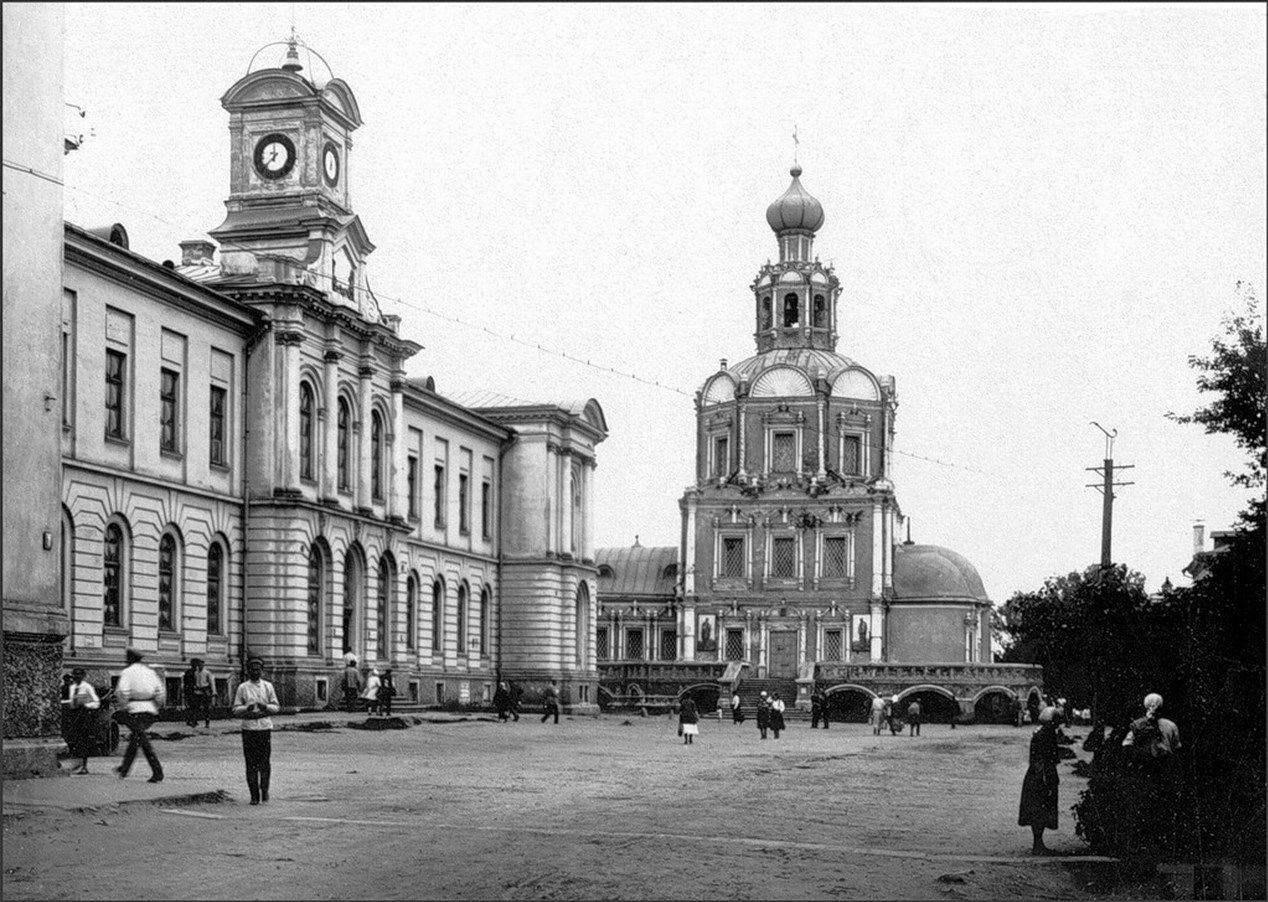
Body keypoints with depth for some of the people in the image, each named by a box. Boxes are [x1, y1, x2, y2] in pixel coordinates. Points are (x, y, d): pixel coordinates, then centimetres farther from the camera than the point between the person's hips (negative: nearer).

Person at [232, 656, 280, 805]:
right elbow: (236, 709, 5)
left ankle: (264, 790, 16)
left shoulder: (268, 686, 10)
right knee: (251, 763, -2)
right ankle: (254, 795, 3)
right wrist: (247, 708, -14)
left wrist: (266, 706, -10)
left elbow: (276, 707, 10)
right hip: (248, 727, -1)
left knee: (265, 762, -2)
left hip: (265, 727, 1)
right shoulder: (242, 687, 7)